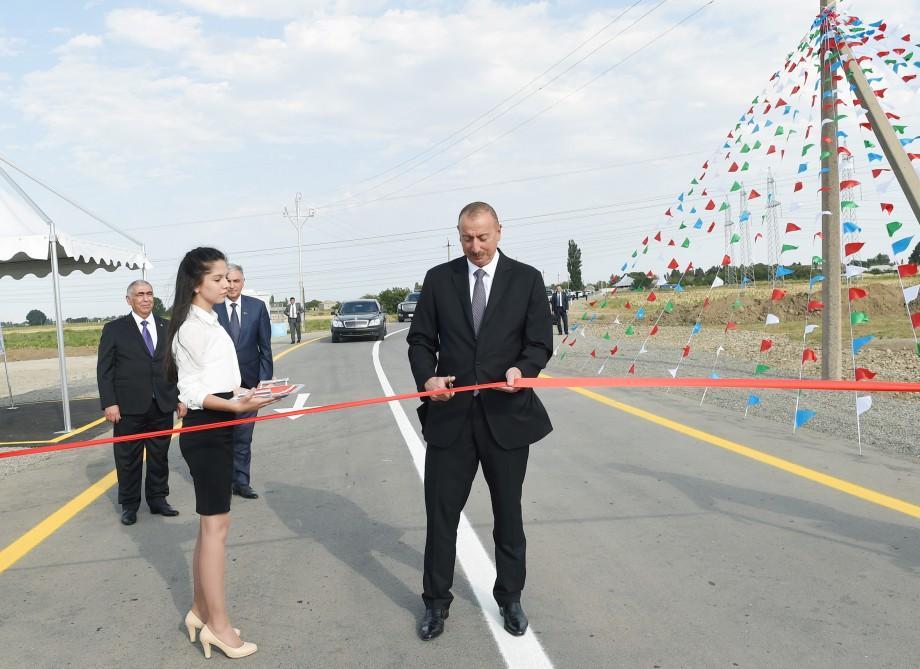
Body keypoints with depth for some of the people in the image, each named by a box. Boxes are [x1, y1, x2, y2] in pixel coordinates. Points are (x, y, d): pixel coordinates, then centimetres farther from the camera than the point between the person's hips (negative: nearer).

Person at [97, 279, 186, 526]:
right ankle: (129, 505, 19)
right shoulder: (114, 329, 0)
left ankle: (158, 499, 24)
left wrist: (180, 397, 7)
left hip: (163, 405, 3)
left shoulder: (167, 327, 8)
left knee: (160, 456, 11)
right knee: (128, 459, 6)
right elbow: (104, 369, -2)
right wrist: (109, 403, -9)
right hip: (129, 407, -3)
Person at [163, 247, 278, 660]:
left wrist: (244, 394, 14)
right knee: (216, 525, -3)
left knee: (210, 524, 15)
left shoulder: (209, 323, 13)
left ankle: (201, 611, 27)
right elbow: (192, 392, -19)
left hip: (215, 429, 10)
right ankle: (217, 624, 8)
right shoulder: (192, 327, -15)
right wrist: (235, 405, -30)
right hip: (204, 430, -10)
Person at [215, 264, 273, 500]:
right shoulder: (211, 308, -4)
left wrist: (265, 379, -3)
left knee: (243, 436, 10)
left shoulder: (257, 306, 2)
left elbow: (265, 346, 3)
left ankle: (241, 482, 19)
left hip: (248, 381, 2)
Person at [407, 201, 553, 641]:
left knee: (508, 514, 14)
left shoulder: (526, 279, 1)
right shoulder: (439, 279, 4)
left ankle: (510, 598, 33)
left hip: (506, 414, 0)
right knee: (441, 513, 8)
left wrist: (522, 369, -21)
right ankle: (436, 602, 26)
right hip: (450, 414, 1)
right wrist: (427, 378, -15)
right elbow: (421, 340, 5)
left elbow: (540, 343, 0)